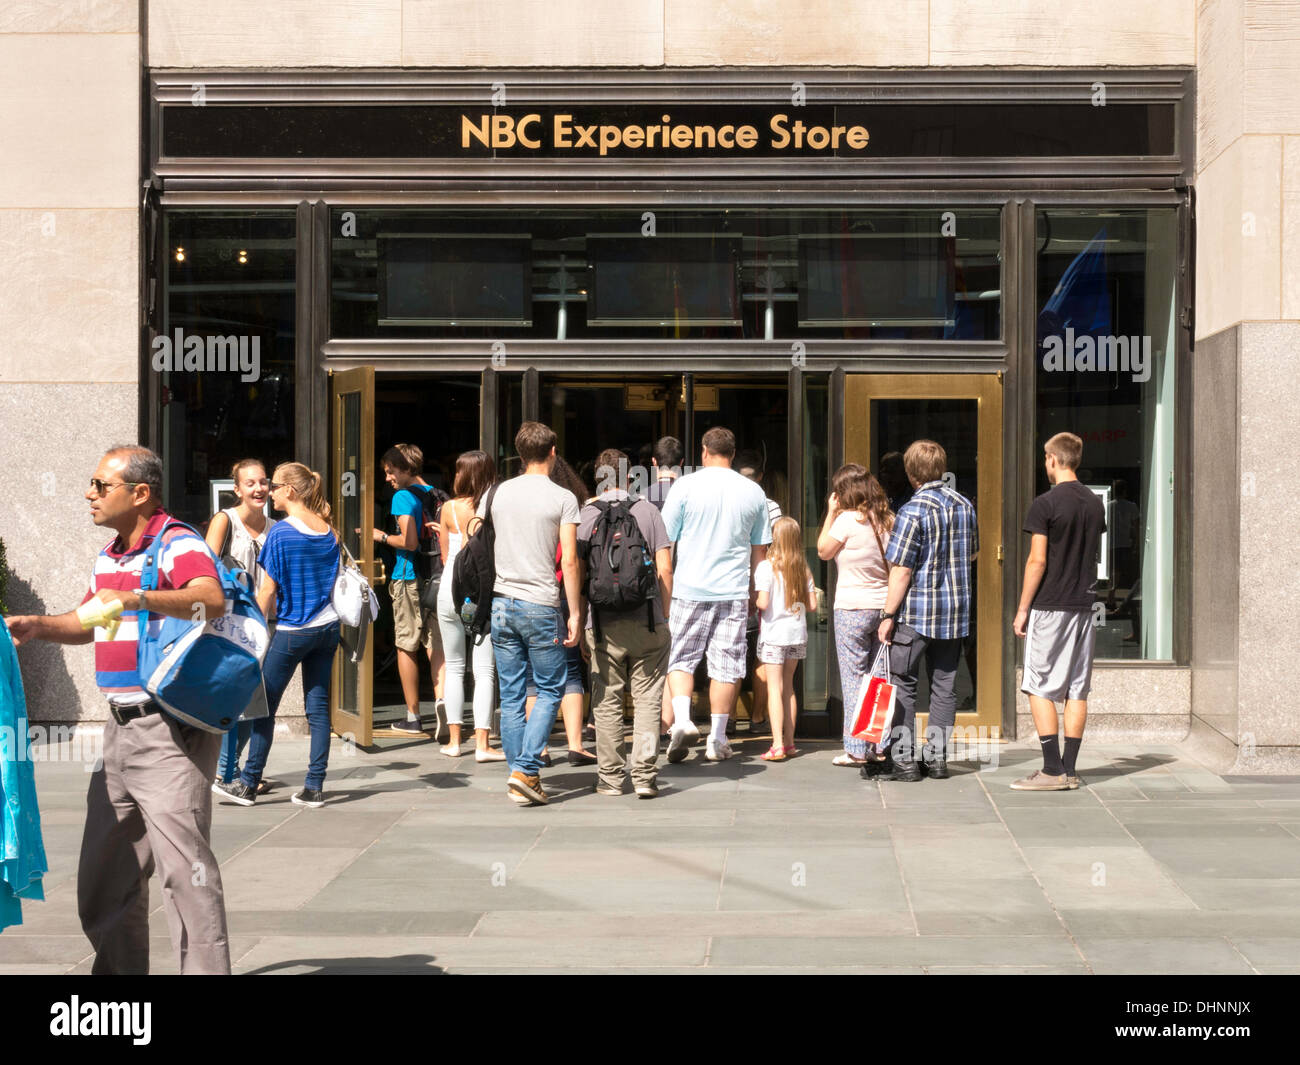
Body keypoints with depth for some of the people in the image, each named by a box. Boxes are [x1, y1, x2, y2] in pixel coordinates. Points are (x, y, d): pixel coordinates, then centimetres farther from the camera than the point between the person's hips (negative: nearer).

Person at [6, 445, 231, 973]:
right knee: (103, 879, 14)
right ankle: (117, 968, 27)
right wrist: (37, 626, 15)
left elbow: (211, 600, -32)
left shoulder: (177, 545, -12)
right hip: (120, 729, 9)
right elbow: (89, 622, 33)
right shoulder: (108, 558, 17)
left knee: (184, 868, -12)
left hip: (170, 732, -9)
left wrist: (136, 599, -46)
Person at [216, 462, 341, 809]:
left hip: (292, 632, -6)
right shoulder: (329, 532, 5)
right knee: (318, 706, 6)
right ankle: (314, 788, 5)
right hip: (327, 627, 6)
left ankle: (248, 785, 10)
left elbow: (269, 590, -11)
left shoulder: (281, 532, -12)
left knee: (265, 706, 4)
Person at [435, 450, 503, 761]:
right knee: (485, 670, 0)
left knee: (454, 667, 13)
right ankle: (482, 743, -5)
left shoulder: (448, 509, -2)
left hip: (451, 590, 2)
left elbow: (445, 556, 8)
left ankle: (454, 740, 13)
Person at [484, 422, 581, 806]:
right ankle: (526, 770, -7)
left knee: (511, 695, 8)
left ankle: (518, 774, 11)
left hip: (501, 604, 4)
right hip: (541, 606, -4)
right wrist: (575, 613, -5)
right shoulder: (563, 498, -5)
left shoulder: (497, 494, 7)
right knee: (549, 690, 5)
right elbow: (569, 561, -9)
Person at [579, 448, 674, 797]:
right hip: (647, 622, 0)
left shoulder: (586, 515, 2)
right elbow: (664, 568, -1)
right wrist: (664, 613, 9)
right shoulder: (648, 511, 2)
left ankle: (610, 777, 10)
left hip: (603, 623, 0)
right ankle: (644, 775, -1)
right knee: (647, 699, 4)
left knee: (606, 701, 8)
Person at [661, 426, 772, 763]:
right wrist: (754, 592, 21)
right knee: (726, 664, 6)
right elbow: (760, 550, 11)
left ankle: (682, 718, -11)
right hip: (734, 590, 2)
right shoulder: (753, 492, 5)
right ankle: (717, 739, 9)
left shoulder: (686, 486, -3)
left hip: (690, 588, -2)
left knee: (681, 658, 9)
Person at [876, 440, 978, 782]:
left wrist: (888, 615, -11)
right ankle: (937, 757, 13)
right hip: (956, 612, 6)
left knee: (902, 684, 3)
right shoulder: (965, 505, 5)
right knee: (944, 685, 11)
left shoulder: (913, 512, -15)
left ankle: (904, 760, 1)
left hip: (916, 612, -6)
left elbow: (901, 572, -16)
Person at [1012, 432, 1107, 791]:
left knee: (1040, 689, -1)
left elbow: (1037, 561, -13)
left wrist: (1022, 609, -7)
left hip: (1050, 607, -6)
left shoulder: (1045, 504, -11)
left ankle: (1053, 770, -5)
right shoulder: (1095, 503, 9)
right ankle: (1069, 769, 10)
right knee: (1077, 690, 8)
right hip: (1084, 604, 6)